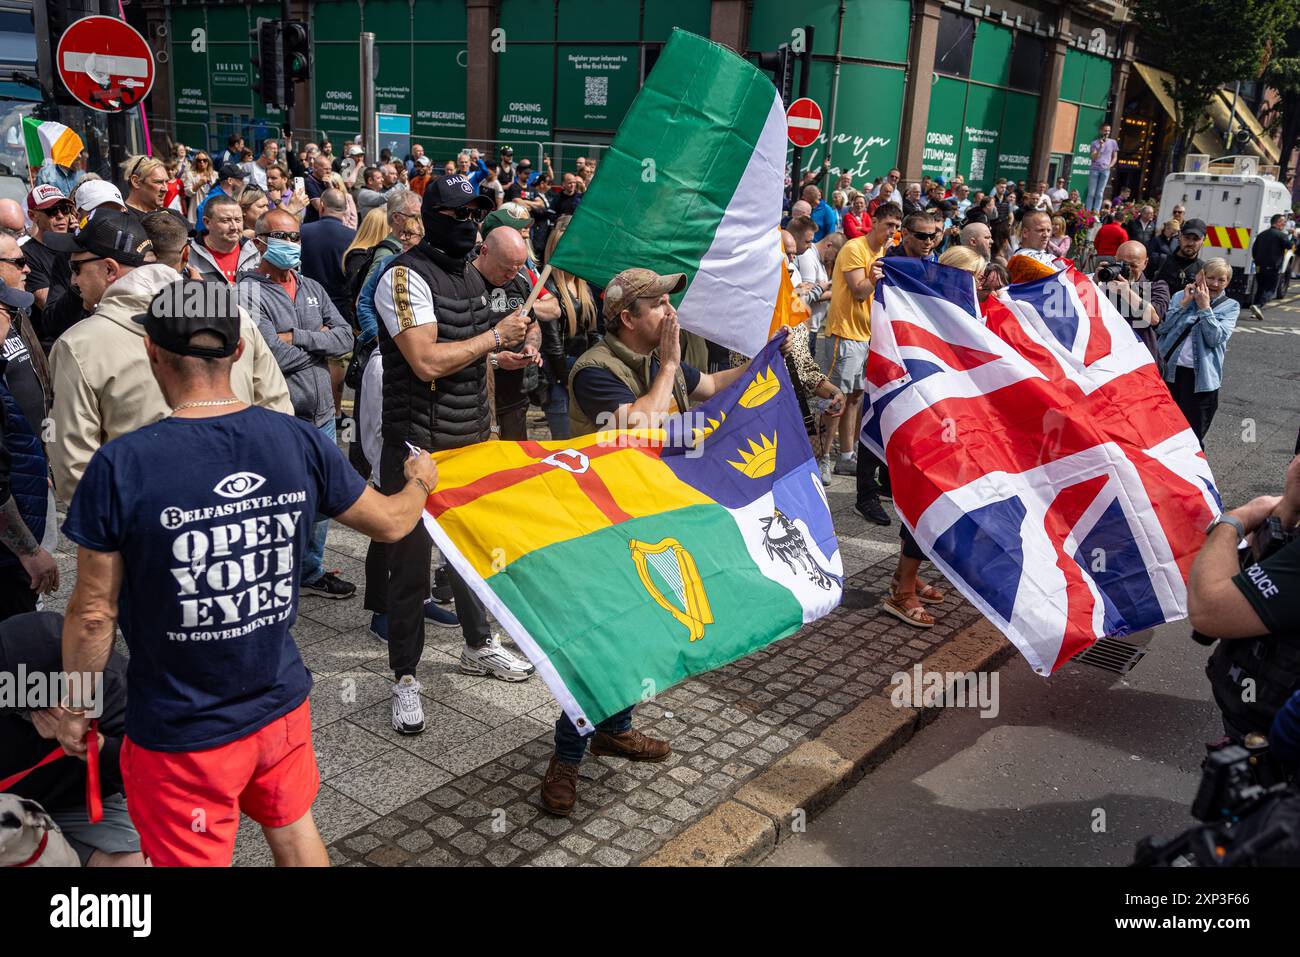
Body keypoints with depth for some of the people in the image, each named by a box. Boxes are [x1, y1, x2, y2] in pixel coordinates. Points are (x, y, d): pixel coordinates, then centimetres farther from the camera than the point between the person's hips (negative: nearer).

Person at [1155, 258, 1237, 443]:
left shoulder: (1230, 306, 5)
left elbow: (1216, 338, -10)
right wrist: (1183, 303, -7)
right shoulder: (1181, 296, 8)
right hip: (1170, 371, 2)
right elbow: (1161, 327, -3)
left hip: (1201, 376, -1)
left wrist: (1204, 307, -11)